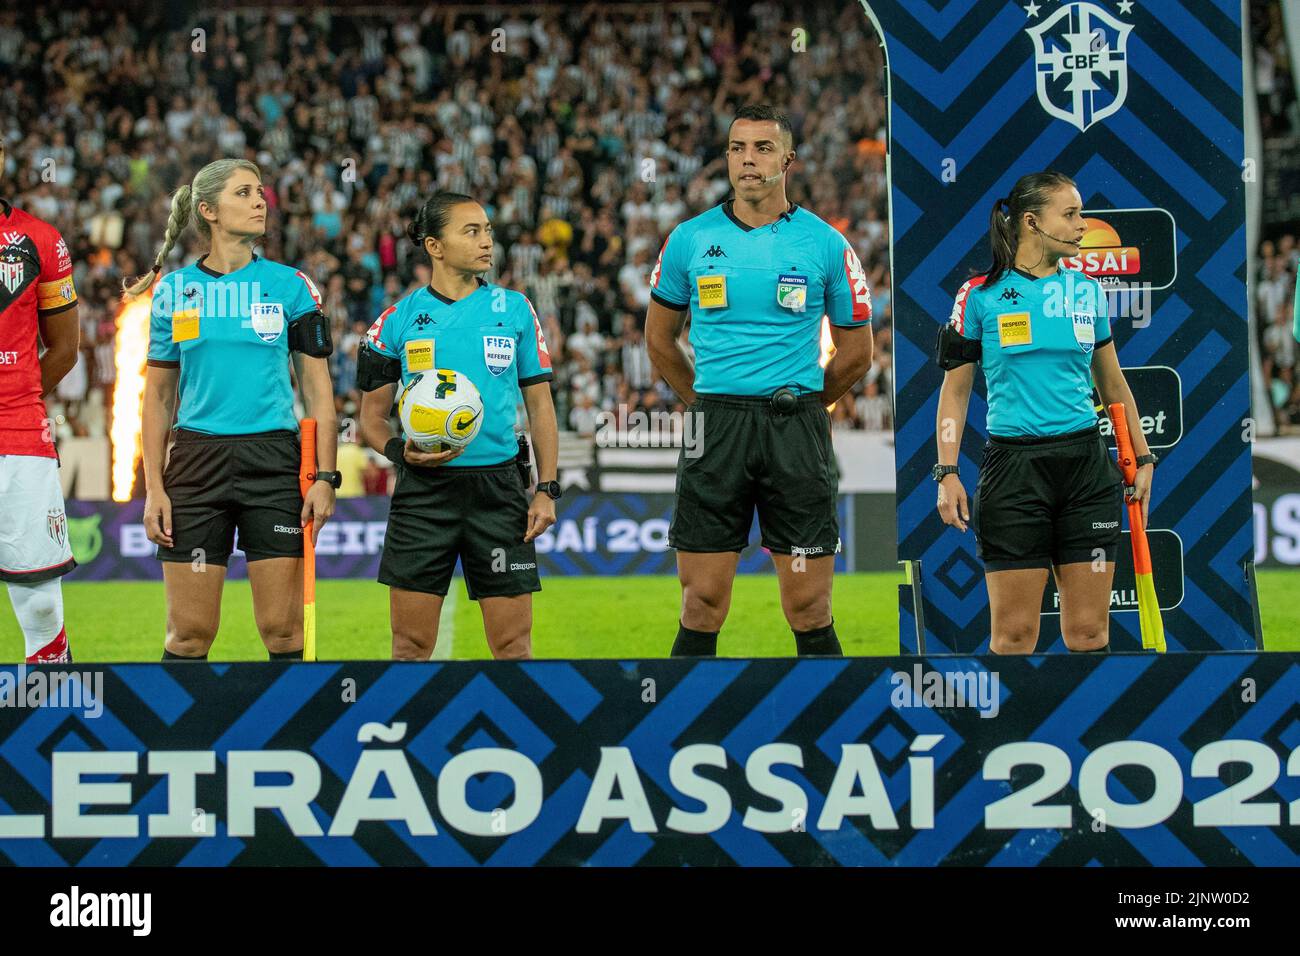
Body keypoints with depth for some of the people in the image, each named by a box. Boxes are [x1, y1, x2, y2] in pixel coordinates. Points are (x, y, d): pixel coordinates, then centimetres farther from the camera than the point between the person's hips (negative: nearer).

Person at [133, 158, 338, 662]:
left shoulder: (290, 286, 4)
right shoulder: (174, 290, 6)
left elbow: (318, 389, 5)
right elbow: (158, 397, 9)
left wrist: (325, 477, -4)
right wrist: (154, 488, 1)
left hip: (273, 464, -1)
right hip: (196, 463, 1)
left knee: (283, 630, -3)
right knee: (189, 634, -1)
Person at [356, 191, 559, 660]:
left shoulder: (514, 309, 7)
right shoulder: (398, 319, 4)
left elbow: (540, 402, 10)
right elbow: (372, 414, 9)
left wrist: (547, 489, 2)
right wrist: (400, 450, -12)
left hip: (497, 488, 1)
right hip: (423, 492, 0)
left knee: (513, 643, -1)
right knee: (411, 645, 0)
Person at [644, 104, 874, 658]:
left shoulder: (826, 245, 2)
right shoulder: (690, 239, 6)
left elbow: (856, 352, 12)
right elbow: (660, 338, 18)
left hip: (796, 431, -1)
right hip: (716, 427, 1)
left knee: (808, 608, -2)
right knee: (703, 606, 0)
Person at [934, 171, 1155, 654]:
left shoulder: (1087, 291, 9)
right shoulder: (980, 294, -1)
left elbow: (1112, 384, 18)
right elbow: (955, 388, 3)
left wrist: (1142, 458, 14)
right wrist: (947, 473, -4)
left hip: (1086, 466, 3)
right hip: (1012, 465, -3)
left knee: (1089, 631, 1)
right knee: (1014, 634, -4)